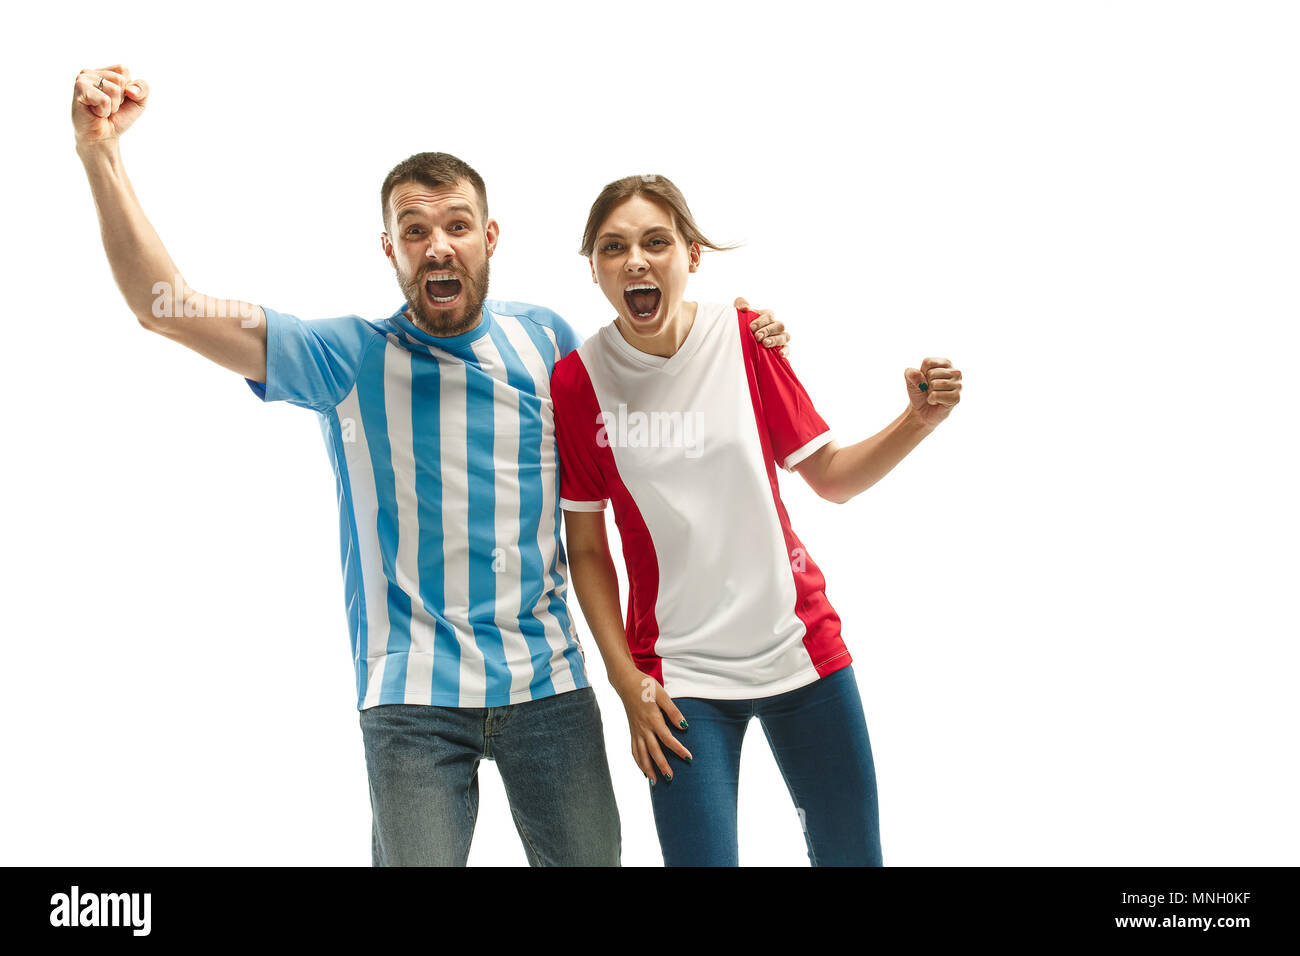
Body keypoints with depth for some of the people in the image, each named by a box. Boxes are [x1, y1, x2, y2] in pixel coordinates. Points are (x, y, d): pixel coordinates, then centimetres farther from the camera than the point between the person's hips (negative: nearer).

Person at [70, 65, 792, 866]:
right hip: (412, 698, -2)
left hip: (548, 681, 3)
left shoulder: (545, 339, 5)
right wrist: (101, 152, -16)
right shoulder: (351, 358, -2)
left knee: (591, 858, 10)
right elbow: (167, 307, -8)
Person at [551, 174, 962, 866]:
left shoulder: (746, 337, -4)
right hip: (679, 674, -2)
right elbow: (586, 547, -2)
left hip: (799, 646, 2)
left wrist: (918, 419, -14)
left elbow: (830, 476, 2)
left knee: (852, 854, 11)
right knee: (701, 858, -2)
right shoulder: (577, 380, -8)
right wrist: (626, 681, -6)